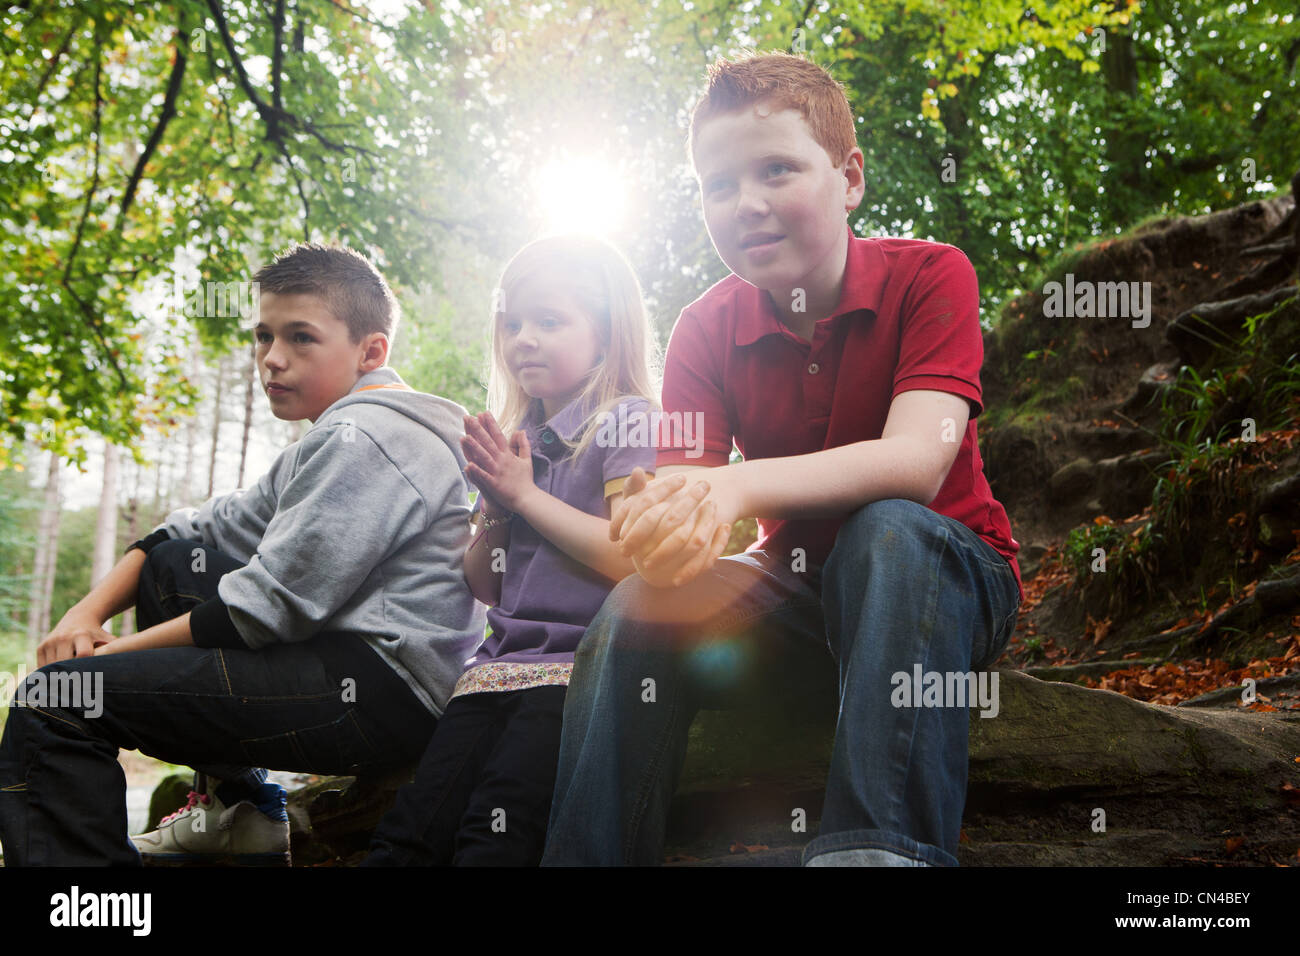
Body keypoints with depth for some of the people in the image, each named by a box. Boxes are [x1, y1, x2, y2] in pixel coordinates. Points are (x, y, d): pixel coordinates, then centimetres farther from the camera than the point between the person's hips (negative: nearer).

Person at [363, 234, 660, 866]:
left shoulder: (625, 422, 0)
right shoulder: (515, 441, 21)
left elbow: (629, 558, -15)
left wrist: (525, 492, -7)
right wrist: (495, 511, 4)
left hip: (579, 670, -6)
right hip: (498, 667, 6)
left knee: (497, 832, -27)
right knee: (410, 830, -13)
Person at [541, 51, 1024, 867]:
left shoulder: (929, 276, -15)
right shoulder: (708, 329, -6)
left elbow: (915, 462, -31)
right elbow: (684, 498, -17)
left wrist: (739, 488, -47)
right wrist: (658, 530, -44)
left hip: (944, 575, -2)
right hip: (794, 582, 3)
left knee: (886, 530, -36)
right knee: (635, 611, -23)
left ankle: (882, 848, -41)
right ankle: (590, 856, -13)